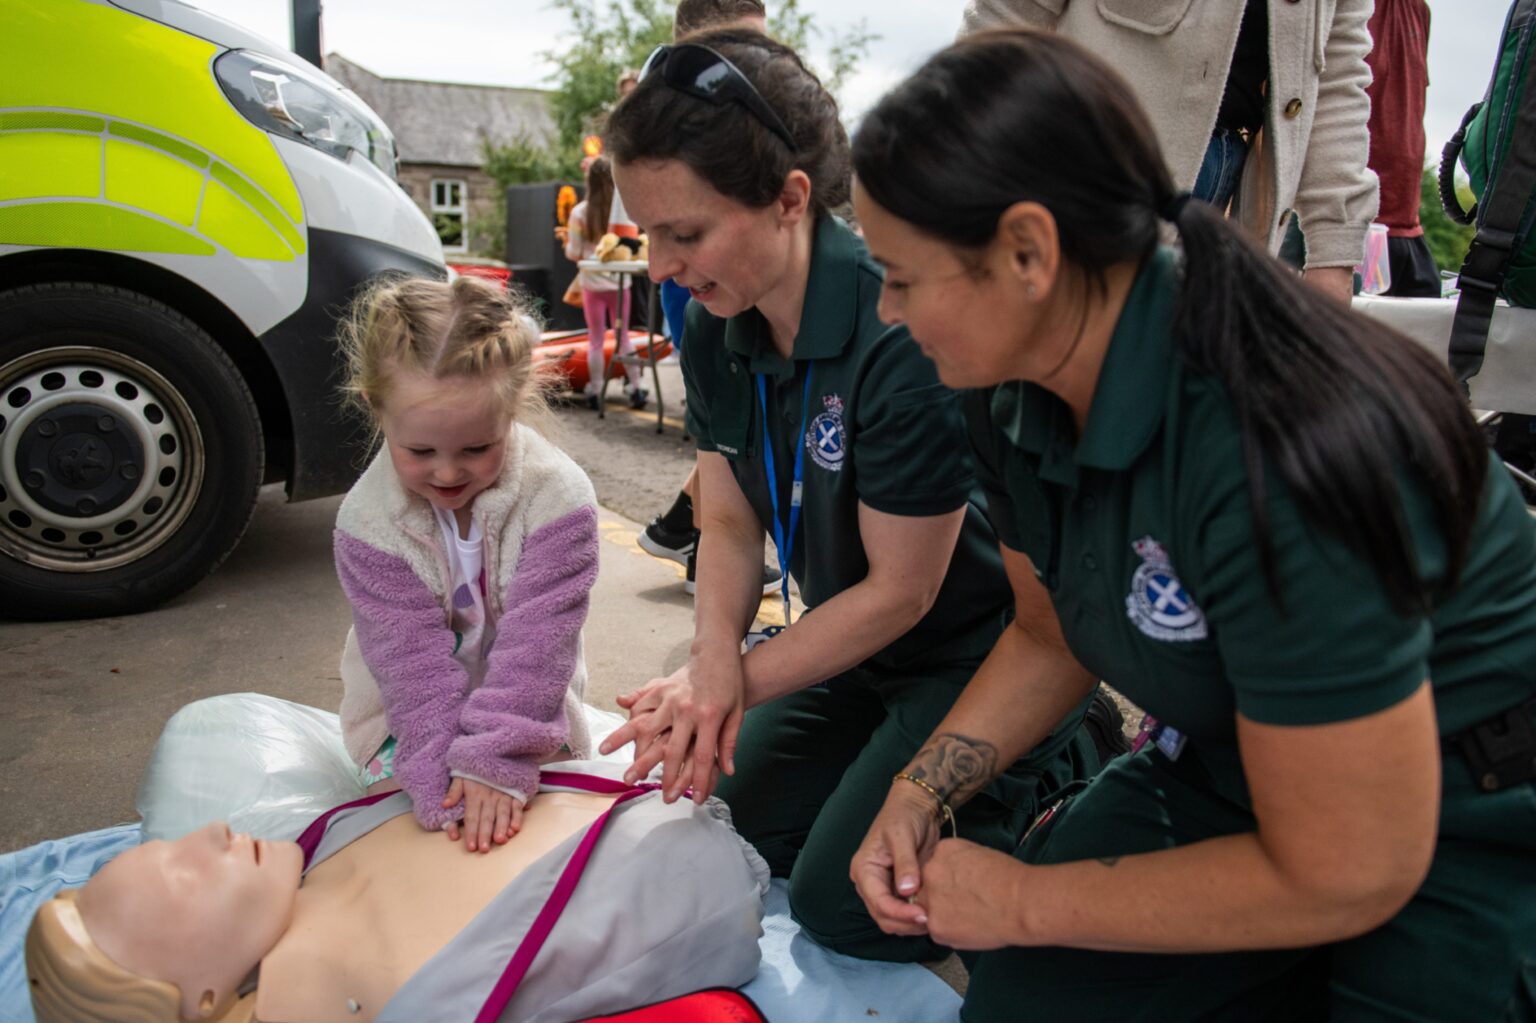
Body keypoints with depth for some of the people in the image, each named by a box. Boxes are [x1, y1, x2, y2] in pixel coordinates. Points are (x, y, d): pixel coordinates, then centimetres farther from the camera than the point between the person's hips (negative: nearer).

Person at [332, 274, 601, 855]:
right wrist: (444, 774, -35)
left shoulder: (558, 496, -26)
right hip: (411, 718, 1)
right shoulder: (368, 522, -22)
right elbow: (411, 658, -25)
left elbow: (537, 639, -28)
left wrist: (495, 761, -35)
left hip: (528, 709, 0)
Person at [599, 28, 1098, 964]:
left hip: (981, 651, -7)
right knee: (744, 823, 13)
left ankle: (1056, 779, 12)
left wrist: (738, 680, -19)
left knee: (841, 900, -7)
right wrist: (715, 658, -21)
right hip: (865, 644, 8)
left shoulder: (903, 335, -33)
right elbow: (730, 522, -2)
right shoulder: (714, 333, -9)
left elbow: (901, 589, -24)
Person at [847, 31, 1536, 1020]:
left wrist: (1026, 902, -16)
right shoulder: (1020, 396, -10)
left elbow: (1343, 877, -25)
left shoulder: (1274, 453, -34)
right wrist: (923, 789, -7)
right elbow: (1050, 638, 7)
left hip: (1455, 841, -5)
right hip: (1225, 780, 6)